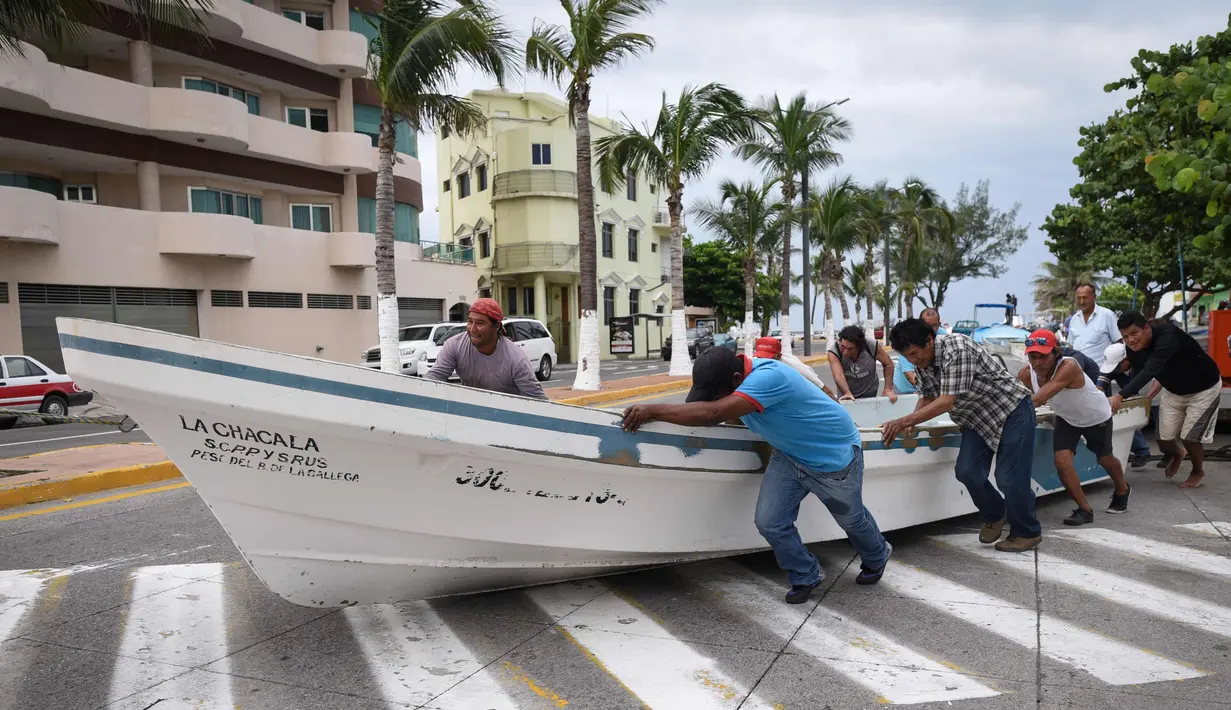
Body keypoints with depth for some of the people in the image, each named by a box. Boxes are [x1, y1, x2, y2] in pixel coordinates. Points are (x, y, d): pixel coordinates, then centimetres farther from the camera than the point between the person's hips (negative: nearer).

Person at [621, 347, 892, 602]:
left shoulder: (768, 376, -43)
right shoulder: (728, 378, -15)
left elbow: (713, 414, -51)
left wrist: (654, 410, -47)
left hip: (834, 455, -6)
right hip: (788, 455, 6)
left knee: (852, 519, 20)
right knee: (769, 522, -7)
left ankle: (877, 559, 54)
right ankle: (805, 576, 21)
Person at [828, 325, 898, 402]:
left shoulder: (872, 347, -24)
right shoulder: (833, 353, -29)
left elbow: (888, 364, -9)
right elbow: (839, 376, -42)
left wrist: (888, 389, -14)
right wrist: (847, 394, -60)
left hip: (869, 392, 0)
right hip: (845, 394, 0)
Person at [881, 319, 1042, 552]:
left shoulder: (956, 350, -31)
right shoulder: (921, 363, -6)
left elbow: (946, 402, -34)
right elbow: (928, 397, 4)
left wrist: (904, 421, -37)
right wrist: (910, 422, -16)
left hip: (1012, 410, -7)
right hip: (978, 418, 7)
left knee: (1009, 478, -6)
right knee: (967, 471, -5)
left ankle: (1027, 533, 17)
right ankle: (994, 515, 21)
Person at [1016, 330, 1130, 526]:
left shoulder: (1068, 367, -43)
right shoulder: (1026, 374, -25)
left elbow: (1041, 398, -54)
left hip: (1096, 416, -3)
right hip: (1067, 418, 4)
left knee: (1104, 458, 19)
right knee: (1062, 460, -14)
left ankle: (1122, 490, 53)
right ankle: (1085, 509, 4)